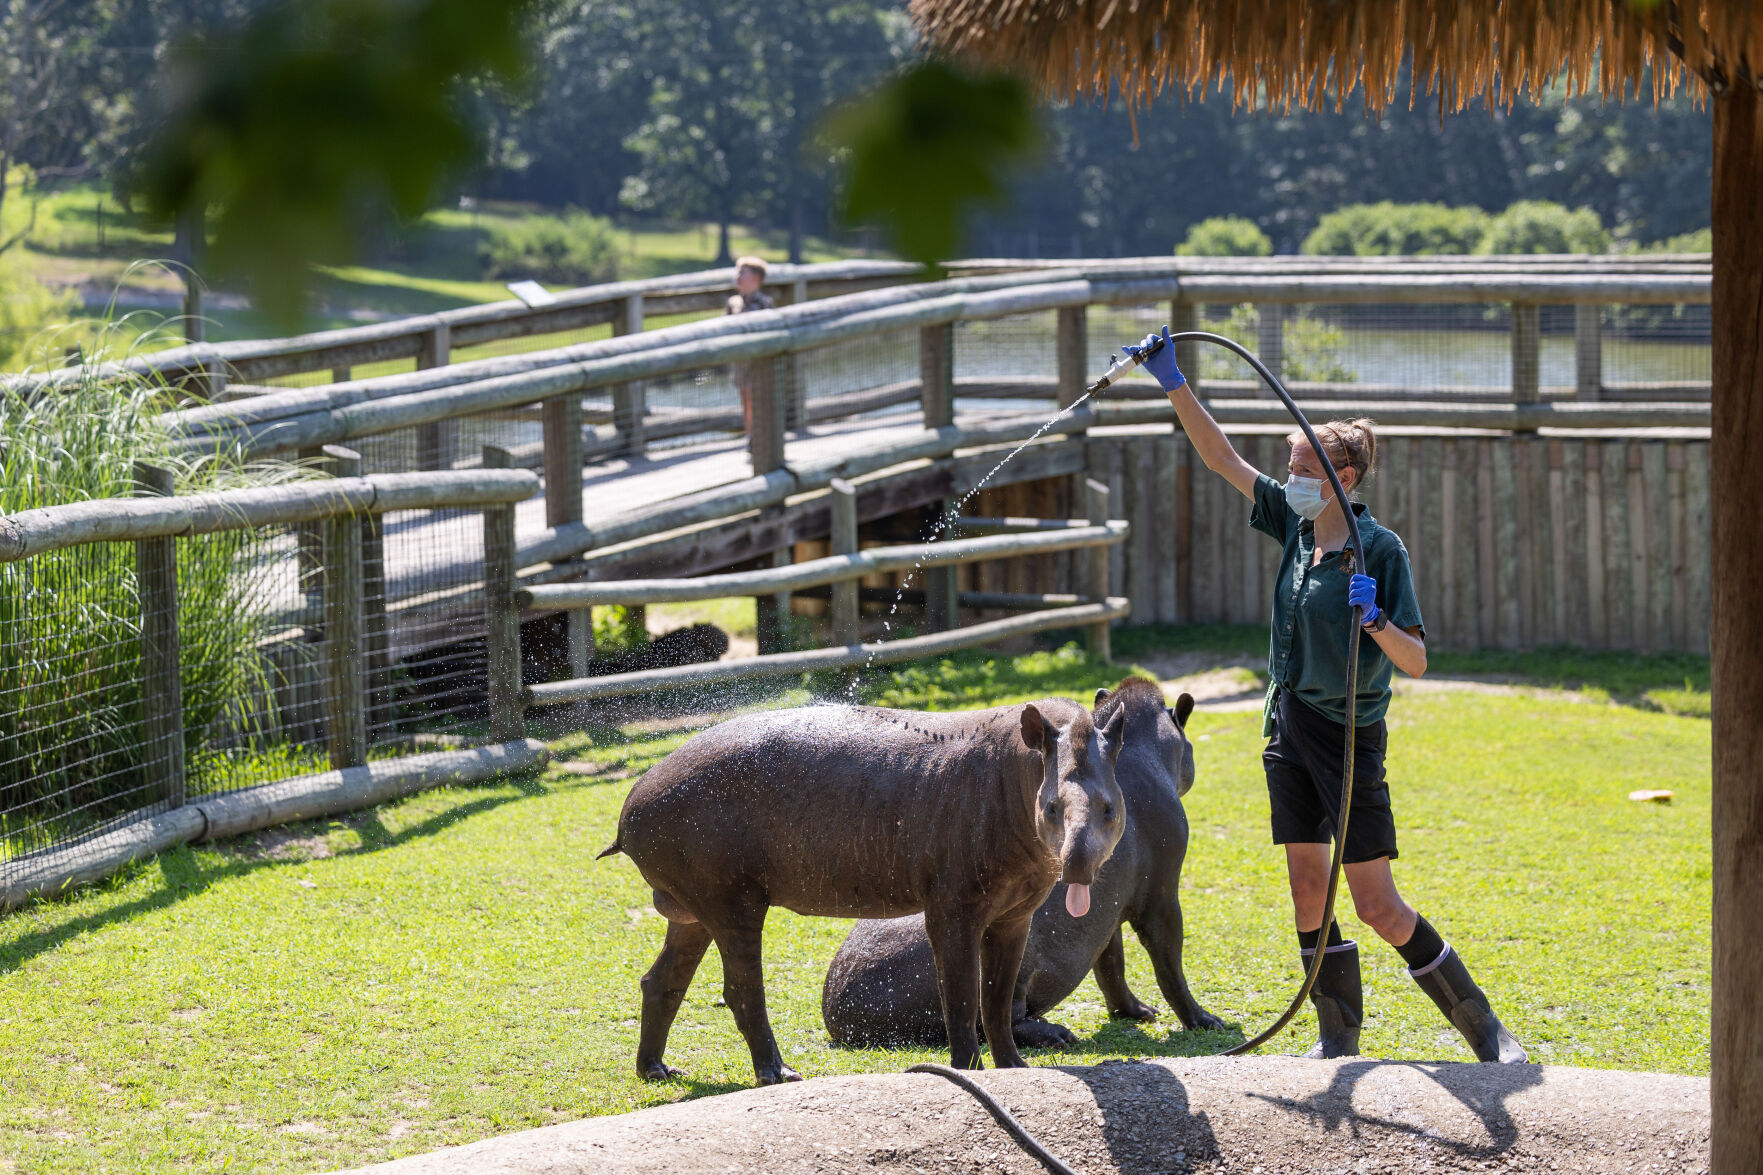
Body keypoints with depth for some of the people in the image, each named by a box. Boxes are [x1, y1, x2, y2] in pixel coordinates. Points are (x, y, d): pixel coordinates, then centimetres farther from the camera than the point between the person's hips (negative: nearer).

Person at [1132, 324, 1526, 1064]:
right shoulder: (1295, 527, 3)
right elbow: (1223, 458, 6)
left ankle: (1484, 1030, 6)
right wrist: (1175, 388, -2)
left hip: (1348, 736, -7)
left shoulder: (1379, 549, -14)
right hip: (1290, 726, 7)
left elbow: (1416, 663, -14)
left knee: (1377, 905, -5)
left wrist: (1374, 620, -32)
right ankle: (1339, 1037, 17)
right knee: (1307, 888, 7)